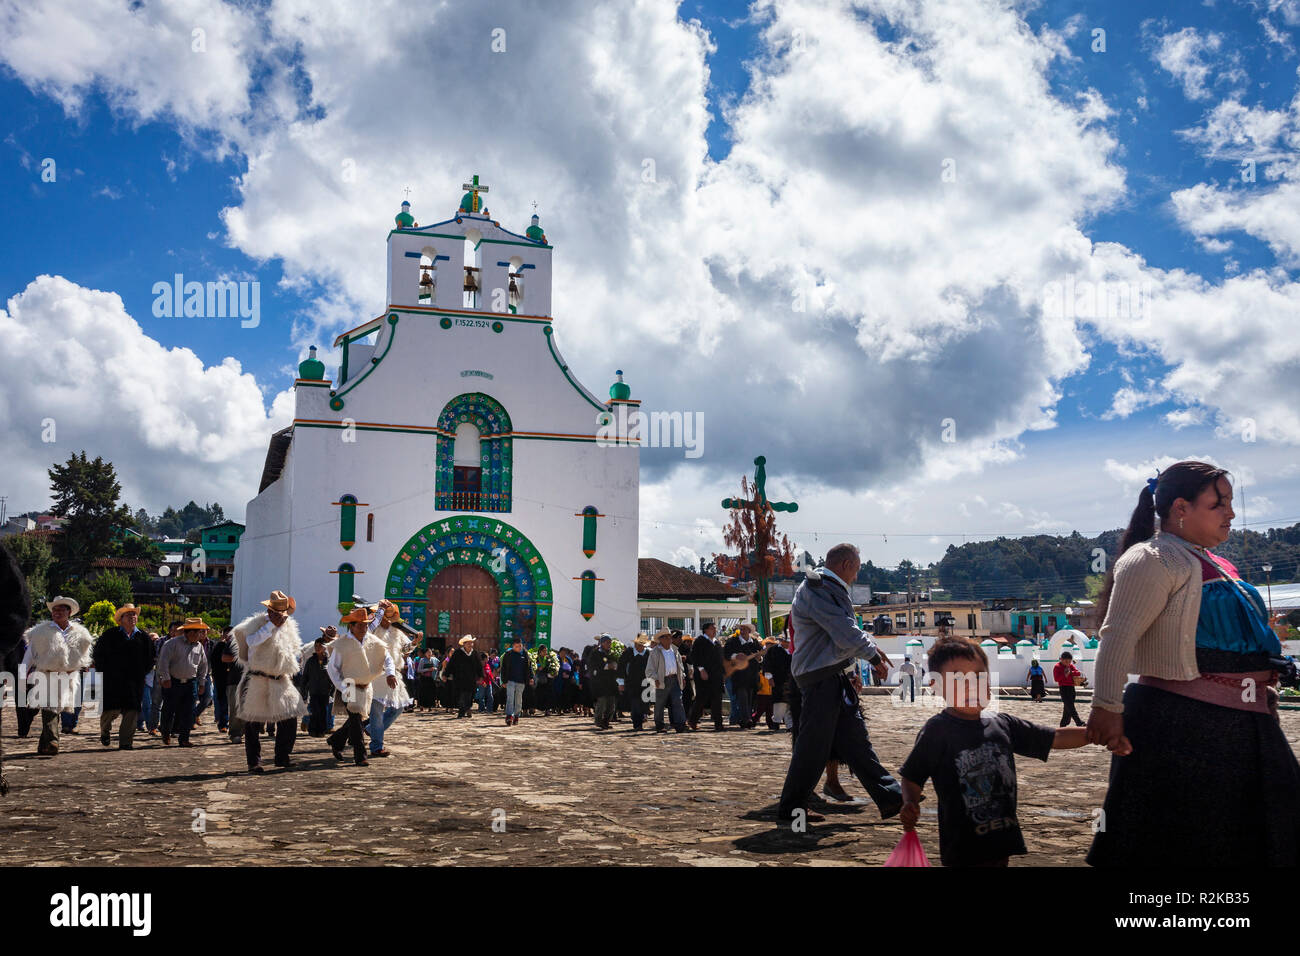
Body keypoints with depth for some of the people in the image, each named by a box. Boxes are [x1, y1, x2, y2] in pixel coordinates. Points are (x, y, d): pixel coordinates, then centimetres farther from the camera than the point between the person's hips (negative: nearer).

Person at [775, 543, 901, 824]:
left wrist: (870, 645, 13)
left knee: (855, 738, 11)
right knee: (814, 744, -3)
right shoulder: (816, 591, -18)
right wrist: (875, 658, -9)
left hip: (834, 678, 10)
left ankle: (891, 799, 15)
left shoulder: (830, 589, 16)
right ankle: (790, 808, 8)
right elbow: (848, 636, -21)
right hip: (819, 678, -10)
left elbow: (848, 628, 27)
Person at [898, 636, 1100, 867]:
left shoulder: (1003, 725, 6)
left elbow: (1056, 738, 12)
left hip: (1003, 844, 5)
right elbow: (912, 777, -7)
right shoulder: (937, 730, -8)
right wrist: (910, 805, -25)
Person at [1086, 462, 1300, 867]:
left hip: (1240, 725, 10)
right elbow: (1118, 637, -22)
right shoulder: (1154, 560, -12)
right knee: (1172, 848, -4)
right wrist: (1107, 707, -30)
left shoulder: (1212, 564, 18)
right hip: (1179, 724, -10)